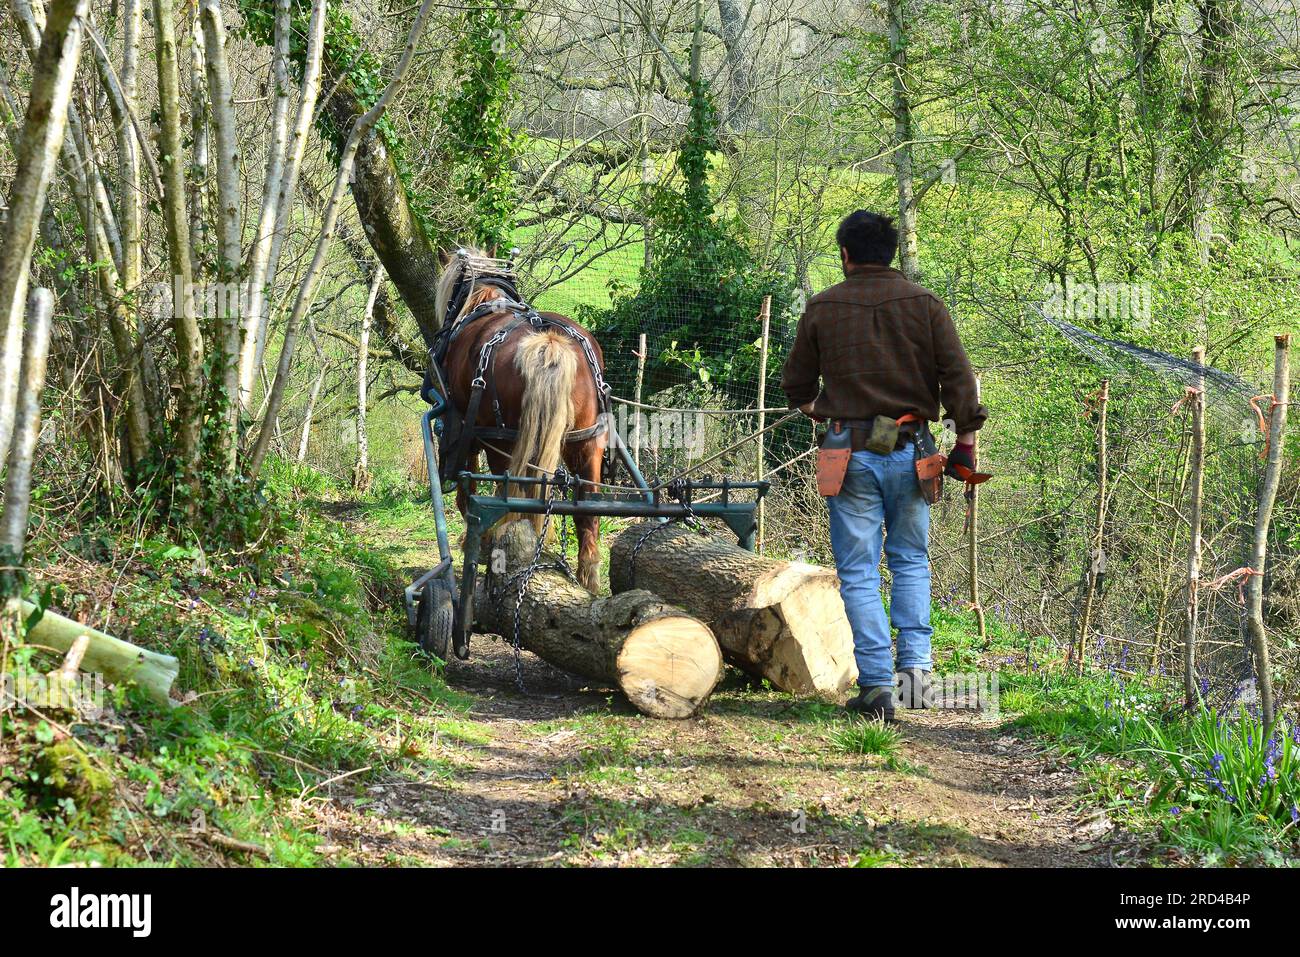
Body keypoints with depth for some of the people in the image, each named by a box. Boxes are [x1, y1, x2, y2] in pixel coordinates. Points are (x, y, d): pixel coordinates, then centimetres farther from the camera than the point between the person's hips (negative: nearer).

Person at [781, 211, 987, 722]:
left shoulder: (822, 308, 1)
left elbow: (796, 385, 11)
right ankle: (916, 666, 6)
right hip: (910, 451, 2)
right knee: (911, 561, 18)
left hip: (850, 453, -1)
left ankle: (877, 685, -3)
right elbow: (958, 377, -5)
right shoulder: (925, 304, 1)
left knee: (859, 574, 2)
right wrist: (966, 440, 2)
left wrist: (815, 409, 32)